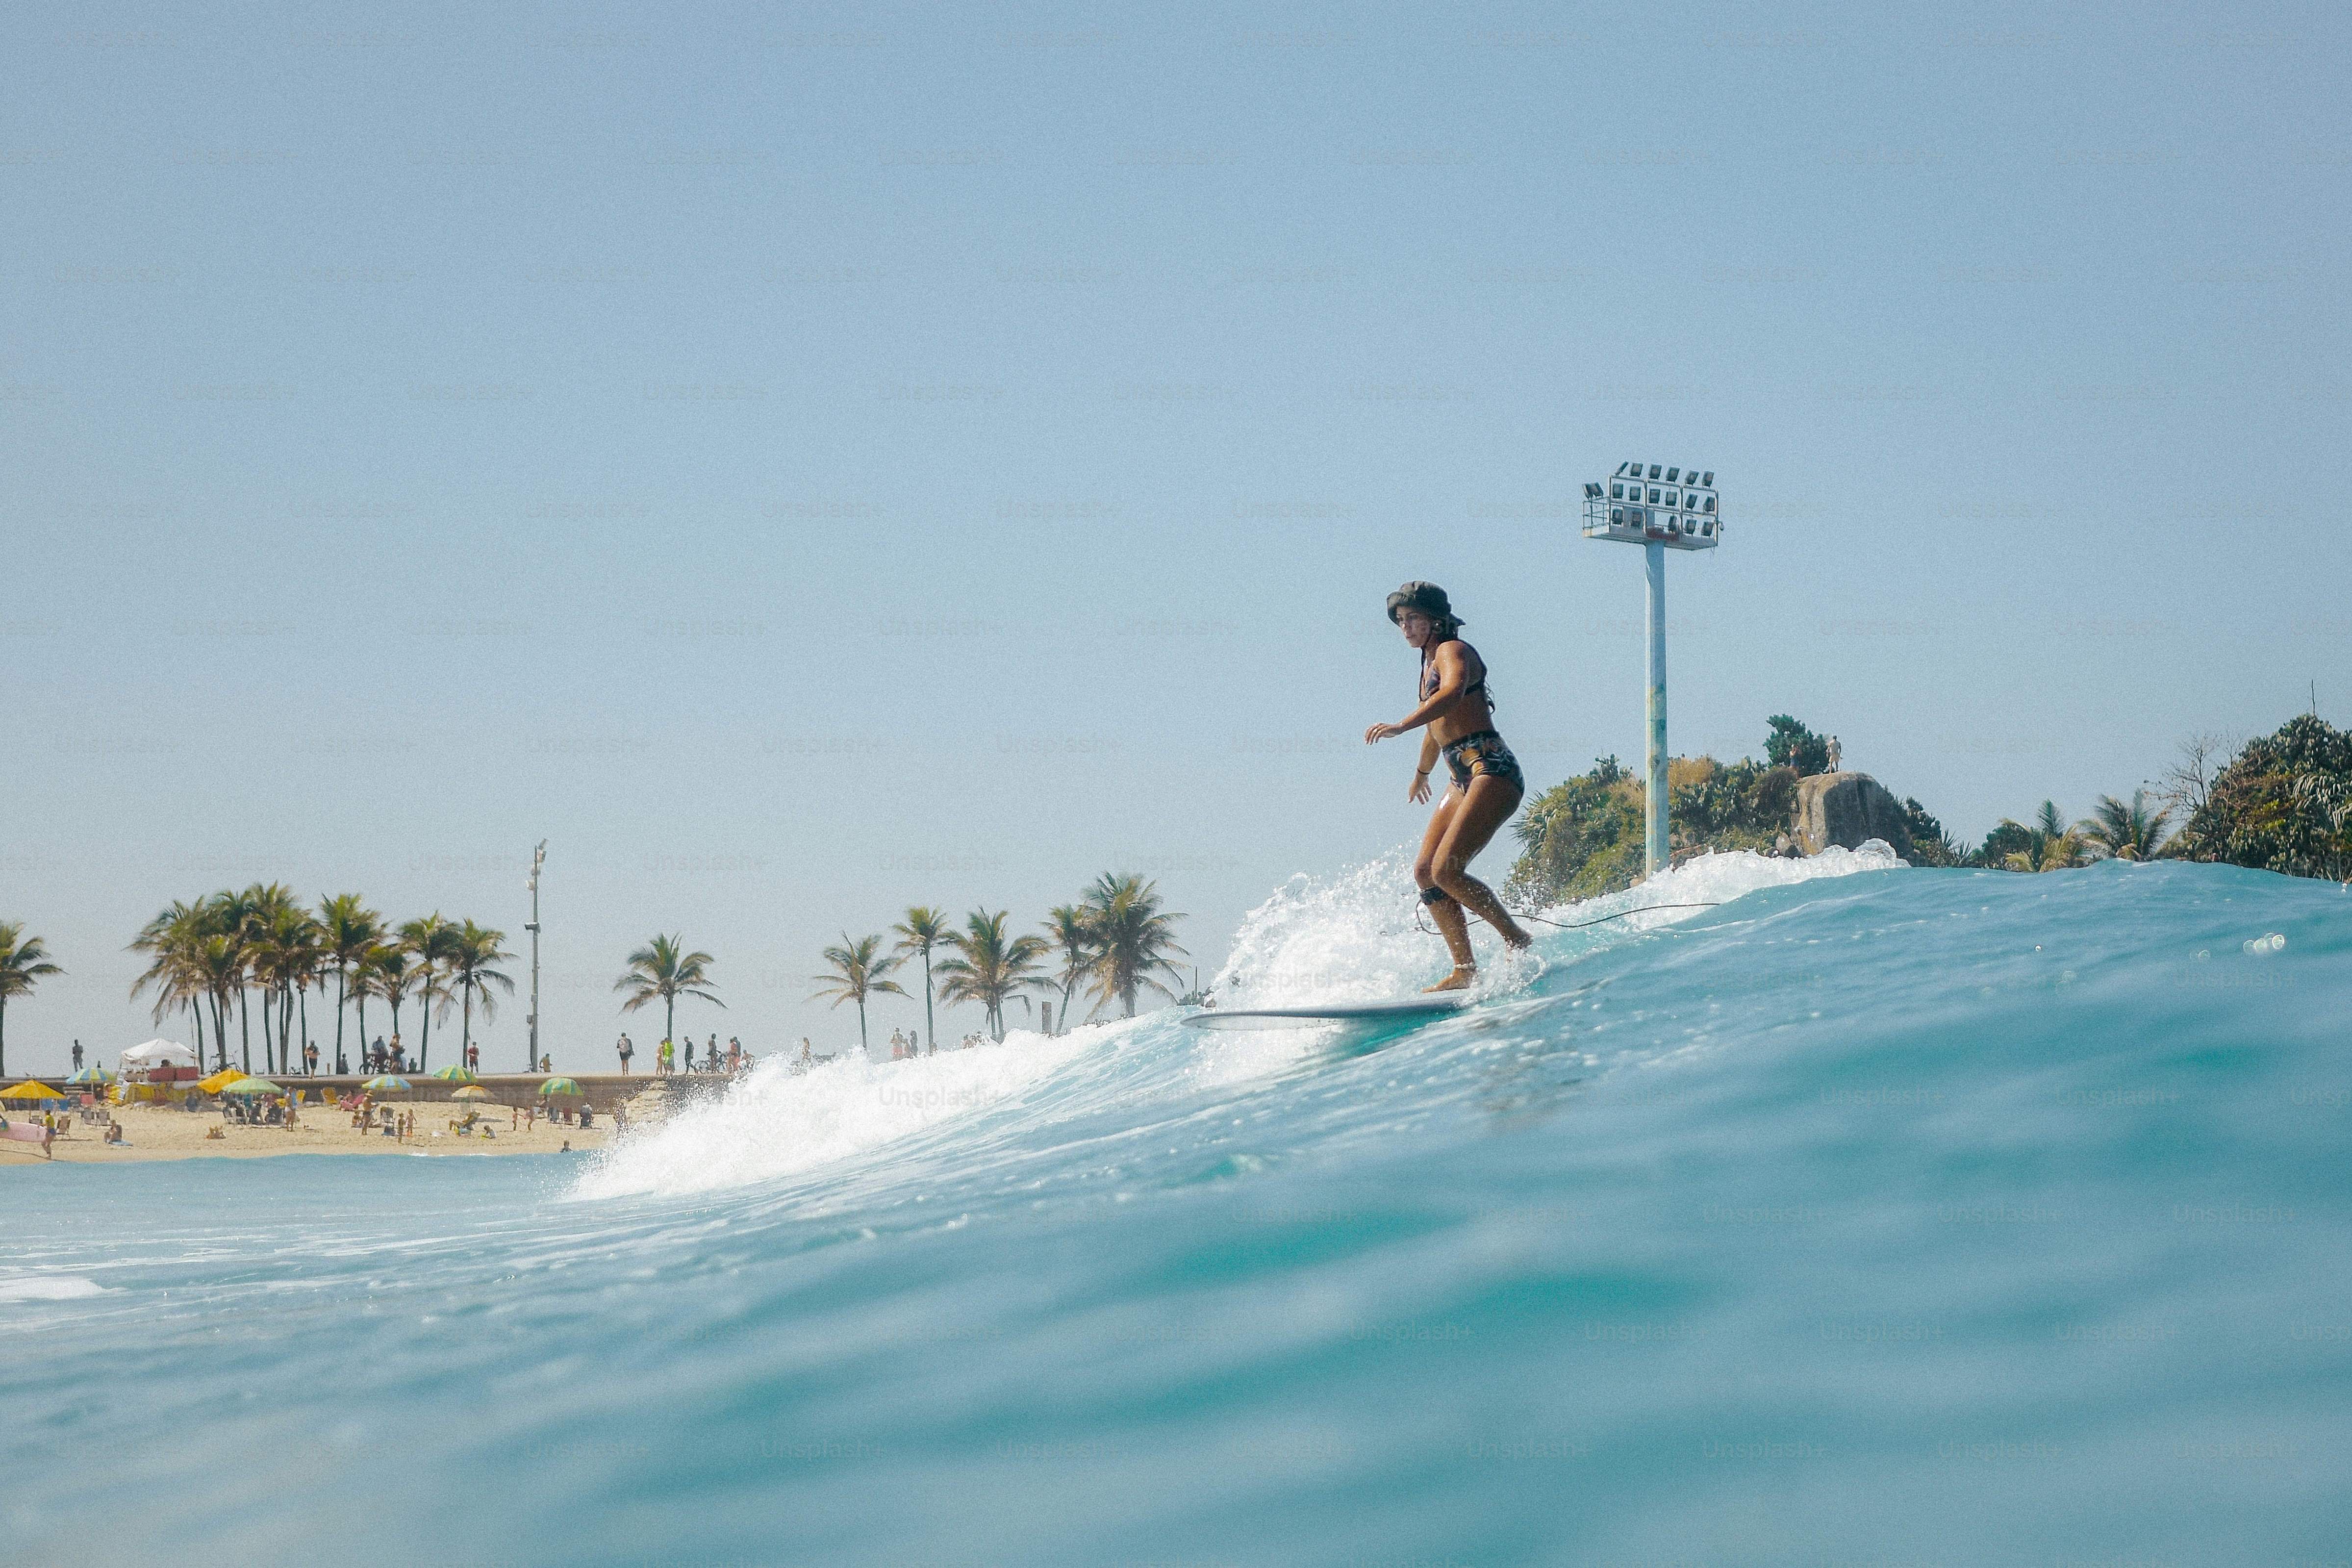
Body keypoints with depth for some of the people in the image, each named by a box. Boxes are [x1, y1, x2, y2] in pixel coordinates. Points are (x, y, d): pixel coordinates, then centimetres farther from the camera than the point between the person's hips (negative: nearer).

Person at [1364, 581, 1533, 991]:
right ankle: (1465, 970, 5)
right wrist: (1421, 772, 55)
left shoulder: (1452, 650, -6)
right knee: (1425, 871, 4)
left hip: (1490, 770, -10)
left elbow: (1454, 692, -29)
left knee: (1447, 870, -20)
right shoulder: (1430, 664, 23)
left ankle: (1520, 942, -10)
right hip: (1463, 779, 10)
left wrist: (1400, 726, -39)